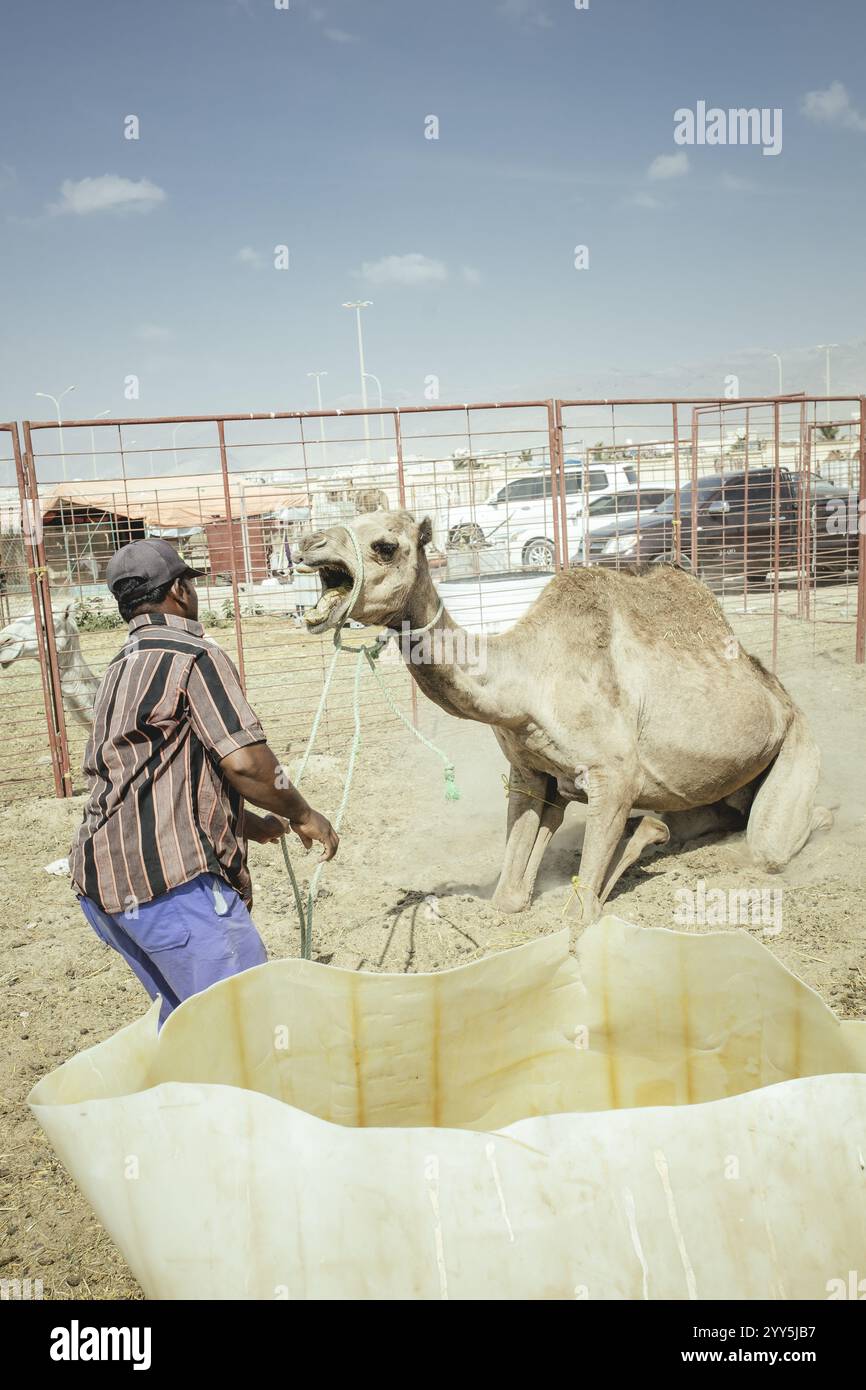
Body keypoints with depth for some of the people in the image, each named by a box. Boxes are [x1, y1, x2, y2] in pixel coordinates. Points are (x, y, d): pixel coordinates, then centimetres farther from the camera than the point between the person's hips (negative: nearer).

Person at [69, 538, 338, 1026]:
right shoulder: (195, 655, -8)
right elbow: (244, 761, -17)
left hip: (102, 880, 10)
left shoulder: (121, 668, 21)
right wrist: (302, 814, 0)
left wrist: (248, 822, 29)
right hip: (168, 877, -9)